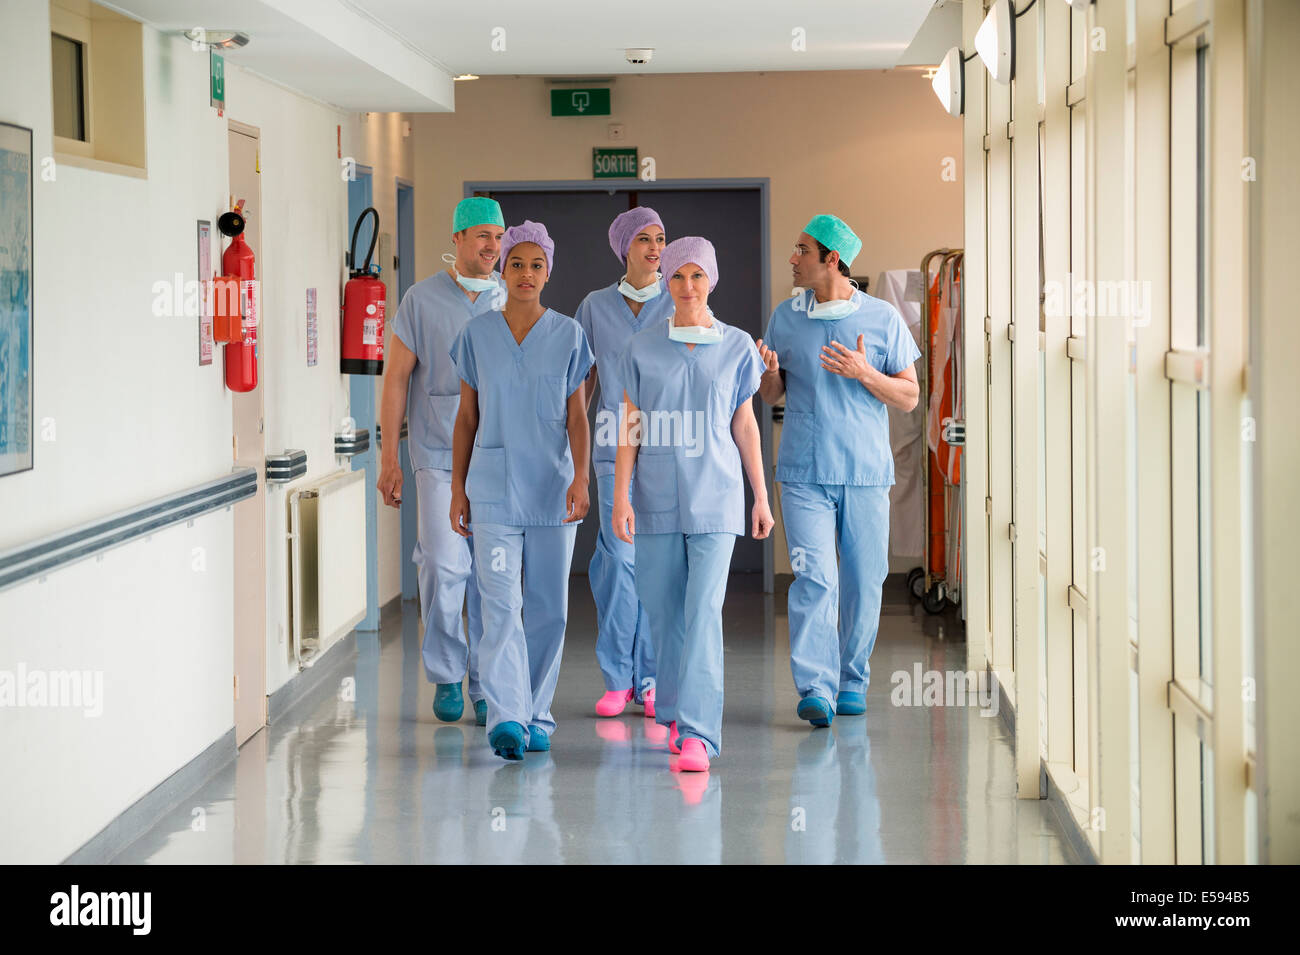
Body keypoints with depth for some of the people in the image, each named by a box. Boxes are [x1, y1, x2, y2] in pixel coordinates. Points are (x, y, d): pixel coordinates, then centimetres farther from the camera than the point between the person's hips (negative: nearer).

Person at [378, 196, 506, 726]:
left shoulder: (513, 301, 7)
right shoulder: (422, 299, 1)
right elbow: (396, 378, 3)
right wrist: (388, 457, -1)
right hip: (439, 454, -2)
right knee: (444, 566, -10)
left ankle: (487, 685, 11)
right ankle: (447, 676, 7)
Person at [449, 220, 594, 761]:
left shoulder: (567, 335, 4)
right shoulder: (477, 335, 4)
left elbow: (576, 415, 2)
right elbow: (467, 416, 8)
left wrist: (581, 478, -10)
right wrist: (457, 487, 5)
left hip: (551, 488, 1)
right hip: (493, 487, -1)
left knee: (547, 607, 6)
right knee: (500, 604, -11)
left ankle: (537, 716, 18)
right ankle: (506, 720, -18)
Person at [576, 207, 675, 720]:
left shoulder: (680, 306, 6)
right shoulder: (595, 307, 8)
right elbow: (583, 379, 11)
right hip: (616, 445, 0)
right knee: (620, 557, -7)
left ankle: (650, 680, 8)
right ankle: (617, 678, 4)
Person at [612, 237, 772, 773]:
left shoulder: (736, 347, 5)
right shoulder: (642, 349, 5)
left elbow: (745, 426, 10)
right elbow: (630, 428, 4)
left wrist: (761, 498, 9)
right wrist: (620, 497, -4)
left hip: (714, 499, -1)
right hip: (657, 500, 2)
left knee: (703, 612, -12)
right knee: (663, 611, 8)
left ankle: (698, 733, -16)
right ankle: (674, 712, 28)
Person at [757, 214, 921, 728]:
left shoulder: (883, 318, 1)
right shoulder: (786, 316, 8)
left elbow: (909, 397, 2)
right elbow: (773, 395, 15)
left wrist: (864, 373, -14)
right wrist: (767, 373, -8)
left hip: (866, 473, 0)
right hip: (805, 473, 0)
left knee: (863, 584, 5)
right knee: (813, 579, -12)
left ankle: (852, 681, 21)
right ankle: (815, 689, -16)